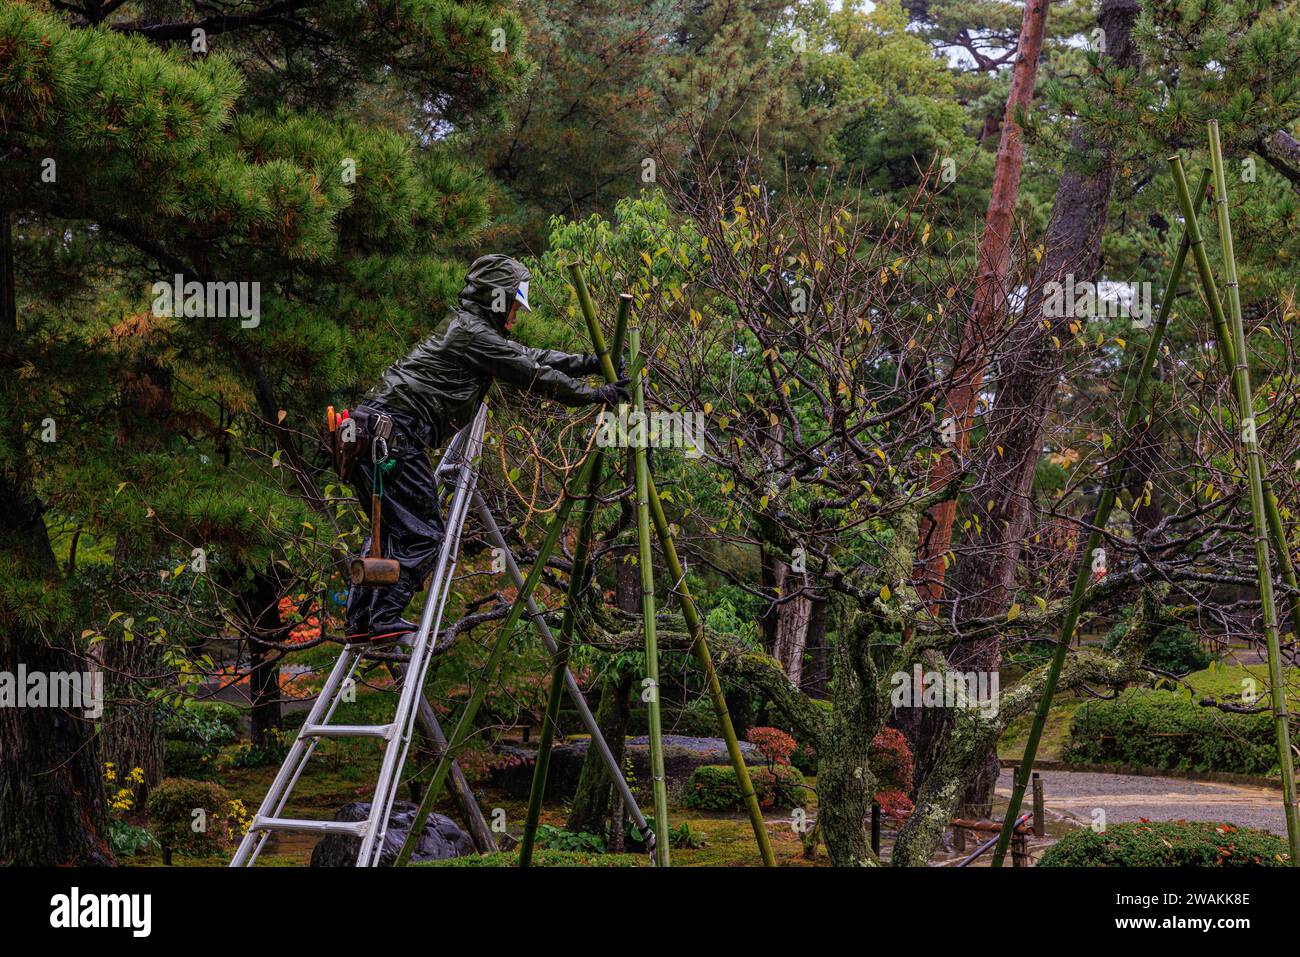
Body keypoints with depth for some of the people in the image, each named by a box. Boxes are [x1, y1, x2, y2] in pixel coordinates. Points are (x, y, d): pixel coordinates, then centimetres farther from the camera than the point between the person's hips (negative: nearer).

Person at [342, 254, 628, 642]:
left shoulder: (469, 328, 22)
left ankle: (360, 621, 17)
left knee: (390, 530, 17)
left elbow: (531, 357, 27)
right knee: (422, 535, -9)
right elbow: (534, 374, -6)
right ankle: (384, 621, -13)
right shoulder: (473, 334, -8)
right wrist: (597, 395, 2)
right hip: (392, 434, -10)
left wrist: (591, 362, 28)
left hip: (370, 432, 10)